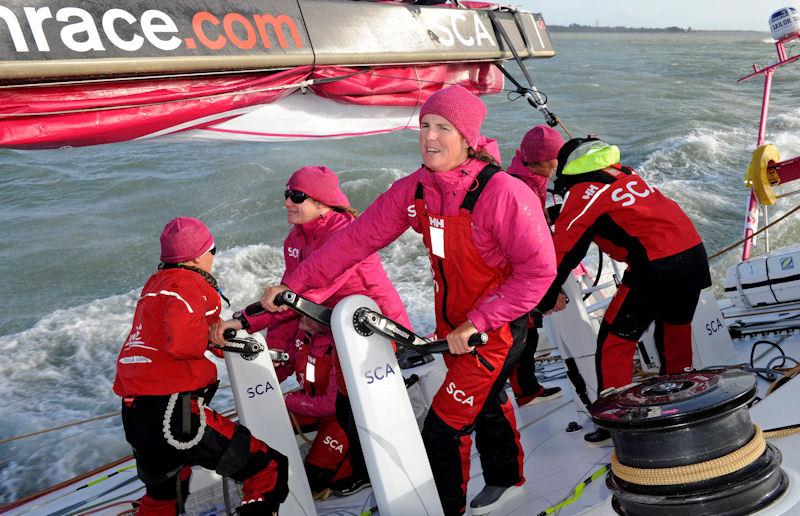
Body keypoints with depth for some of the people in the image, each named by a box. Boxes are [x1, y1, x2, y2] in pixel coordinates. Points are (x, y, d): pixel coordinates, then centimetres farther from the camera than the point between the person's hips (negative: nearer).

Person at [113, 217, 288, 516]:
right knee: (271, 469, -8)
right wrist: (215, 336, -4)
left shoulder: (155, 283, 19)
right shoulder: (188, 284, -9)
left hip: (134, 418, 10)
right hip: (174, 413, -10)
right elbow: (183, 341, -26)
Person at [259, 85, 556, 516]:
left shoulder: (502, 194, -29)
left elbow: (539, 270, -26)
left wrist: (478, 322, -27)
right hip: (453, 326, 7)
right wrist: (294, 283, -11)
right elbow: (359, 237, -8)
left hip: (497, 328, -7)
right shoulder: (415, 190, -10)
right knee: (485, 404, 28)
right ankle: (505, 480, 55)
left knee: (443, 427, -7)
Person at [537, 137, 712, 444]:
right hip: (695, 252, 8)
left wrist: (546, 298, 7)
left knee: (614, 340, 3)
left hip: (657, 267, -8)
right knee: (676, 326, 27)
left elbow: (563, 251, -2)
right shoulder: (625, 175, 19)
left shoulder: (583, 193, -3)